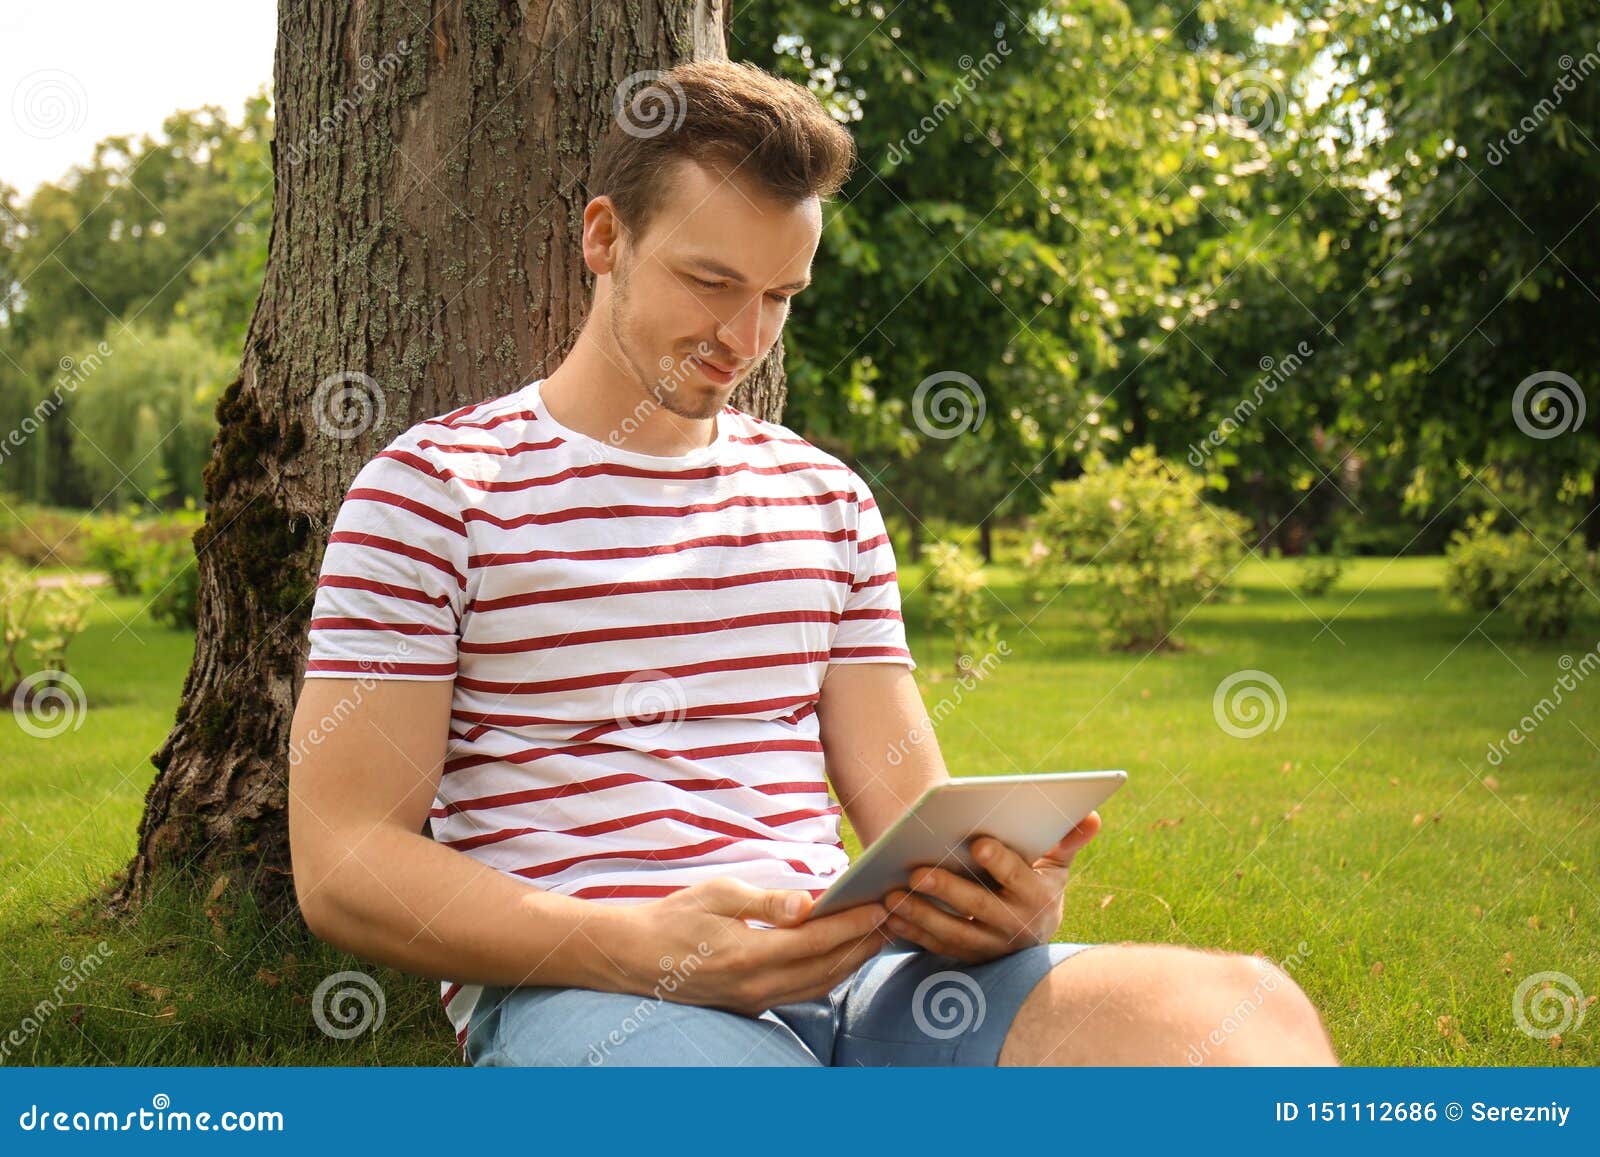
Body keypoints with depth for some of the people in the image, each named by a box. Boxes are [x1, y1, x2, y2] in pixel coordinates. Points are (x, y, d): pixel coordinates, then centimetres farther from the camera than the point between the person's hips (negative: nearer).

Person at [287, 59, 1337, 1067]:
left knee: (1247, 1007, -23)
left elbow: (909, 811, 17)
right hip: (572, 989, -5)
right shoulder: (435, 487, 4)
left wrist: (992, 893, -9)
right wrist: (644, 945, -18)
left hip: (845, 969, 5)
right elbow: (342, 866, -3)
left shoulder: (826, 497, 21)